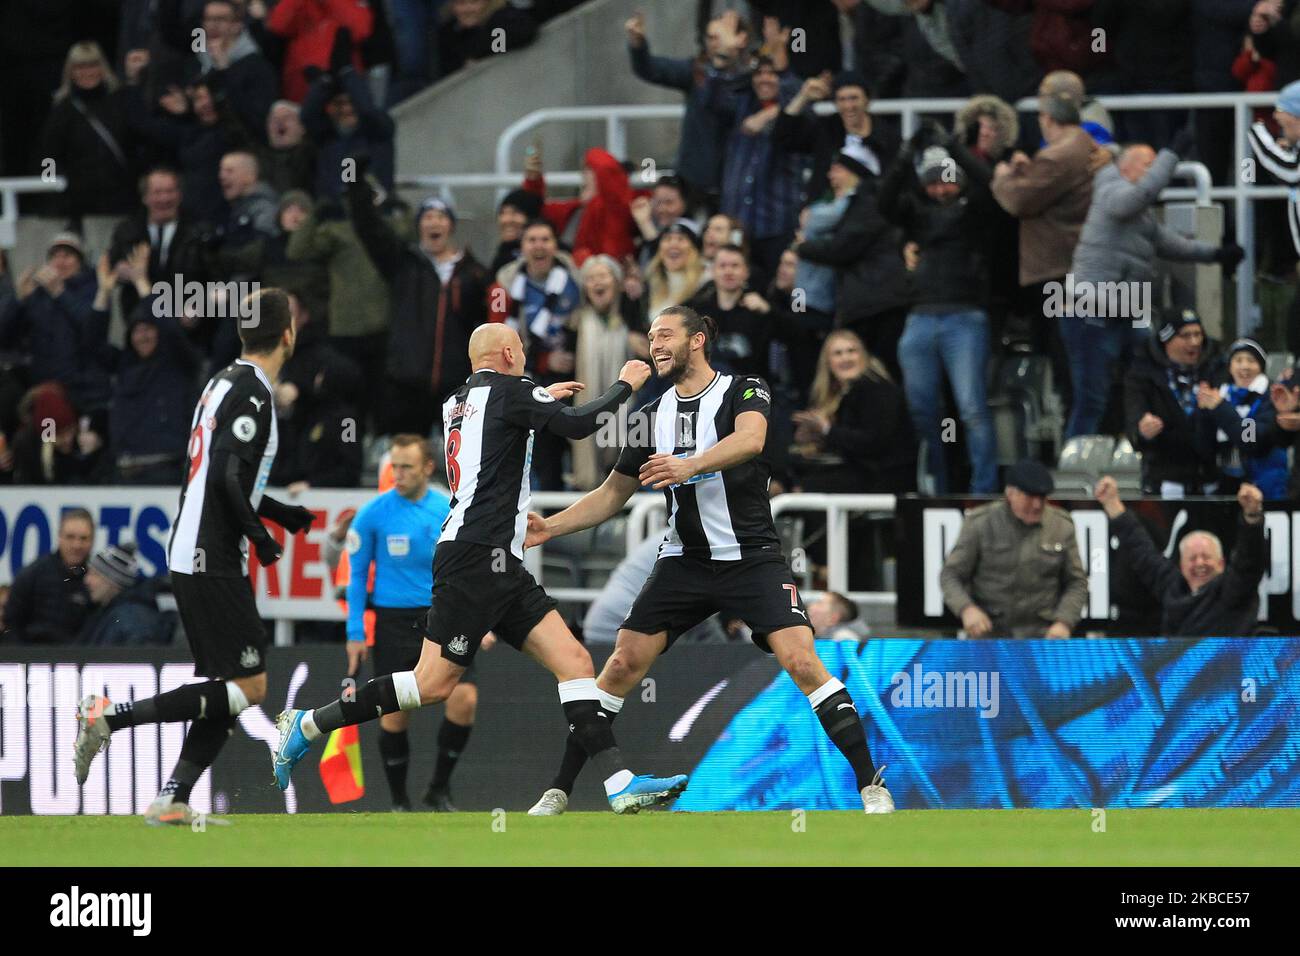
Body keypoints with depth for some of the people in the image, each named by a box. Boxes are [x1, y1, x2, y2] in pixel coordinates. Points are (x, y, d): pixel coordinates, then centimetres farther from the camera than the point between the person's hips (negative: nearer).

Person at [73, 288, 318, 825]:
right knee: (248, 688, -8)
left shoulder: (224, 382, 15)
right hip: (214, 562, -10)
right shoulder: (253, 393, -14)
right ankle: (110, 717, -13)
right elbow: (227, 477, -24)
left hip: (189, 556, 10)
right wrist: (258, 535, -13)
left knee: (231, 692, 10)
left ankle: (172, 801, 3)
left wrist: (279, 512, 26)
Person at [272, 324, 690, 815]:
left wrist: (543, 399, 44)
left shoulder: (456, 401, 18)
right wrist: (625, 385, 4)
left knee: (574, 660, 0)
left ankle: (620, 784, -9)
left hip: (500, 564, 10)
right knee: (433, 683, -9)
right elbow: (576, 425, -12)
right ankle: (307, 725, 0)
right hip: (475, 557, -10)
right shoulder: (508, 390, -7)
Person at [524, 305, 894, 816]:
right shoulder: (651, 416, 10)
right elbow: (613, 493, 18)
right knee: (622, 665, -4)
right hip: (684, 560, 4)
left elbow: (750, 438, -26)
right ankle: (558, 792, 5)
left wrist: (689, 466, -43)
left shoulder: (744, 391, -4)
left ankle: (871, 786, -13)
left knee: (801, 661, -20)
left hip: (752, 558, -4)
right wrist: (550, 526, 5)